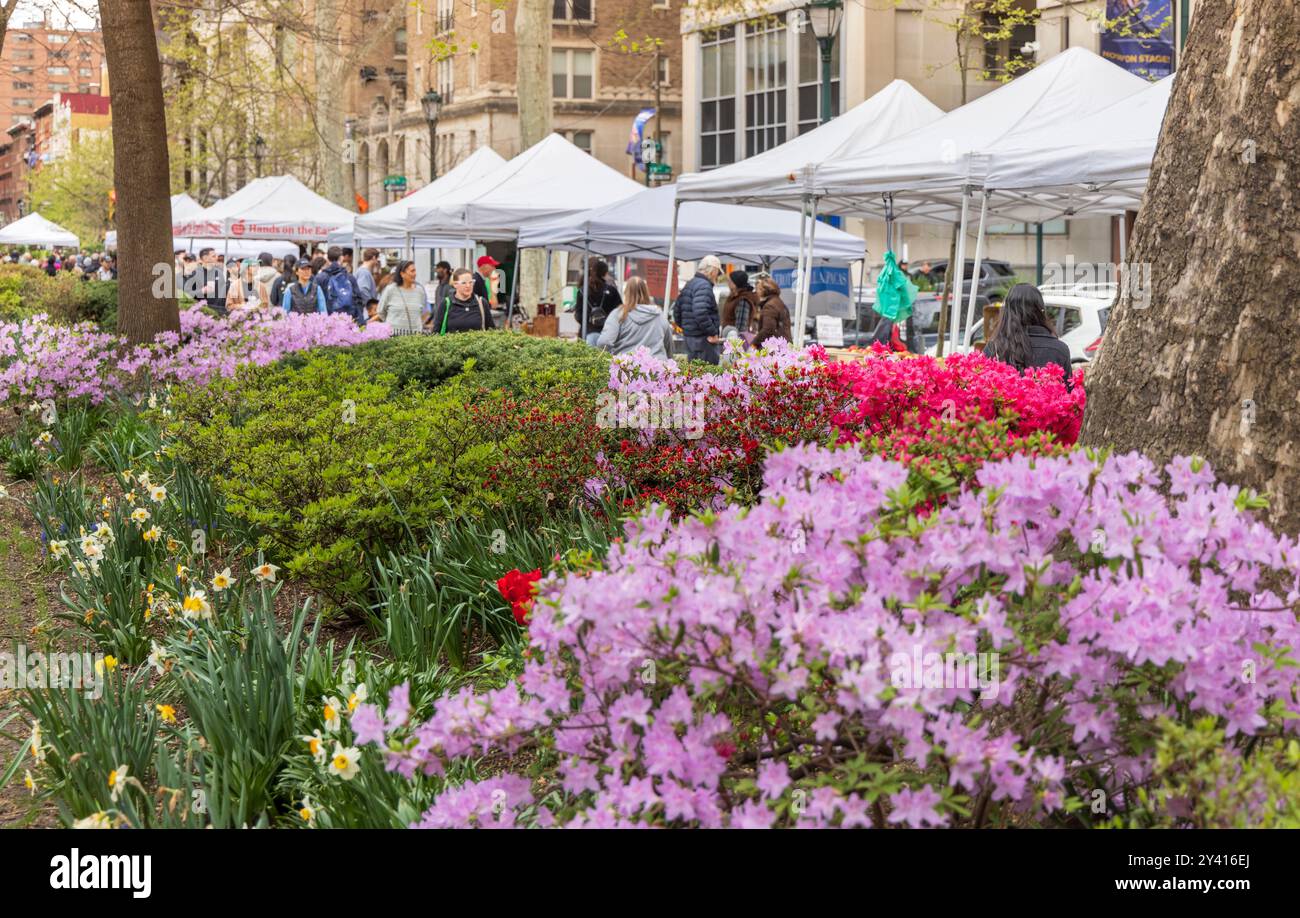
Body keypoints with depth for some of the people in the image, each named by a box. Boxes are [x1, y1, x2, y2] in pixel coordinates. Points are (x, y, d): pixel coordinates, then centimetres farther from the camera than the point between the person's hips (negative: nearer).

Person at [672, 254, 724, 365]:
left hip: (688, 335, 10)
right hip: (702, 338, -10)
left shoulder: (689, 284, 17)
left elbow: (677, 309, 22)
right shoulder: (704, 286, -15)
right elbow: (700, 312, -28)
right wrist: (712, 333, -20)